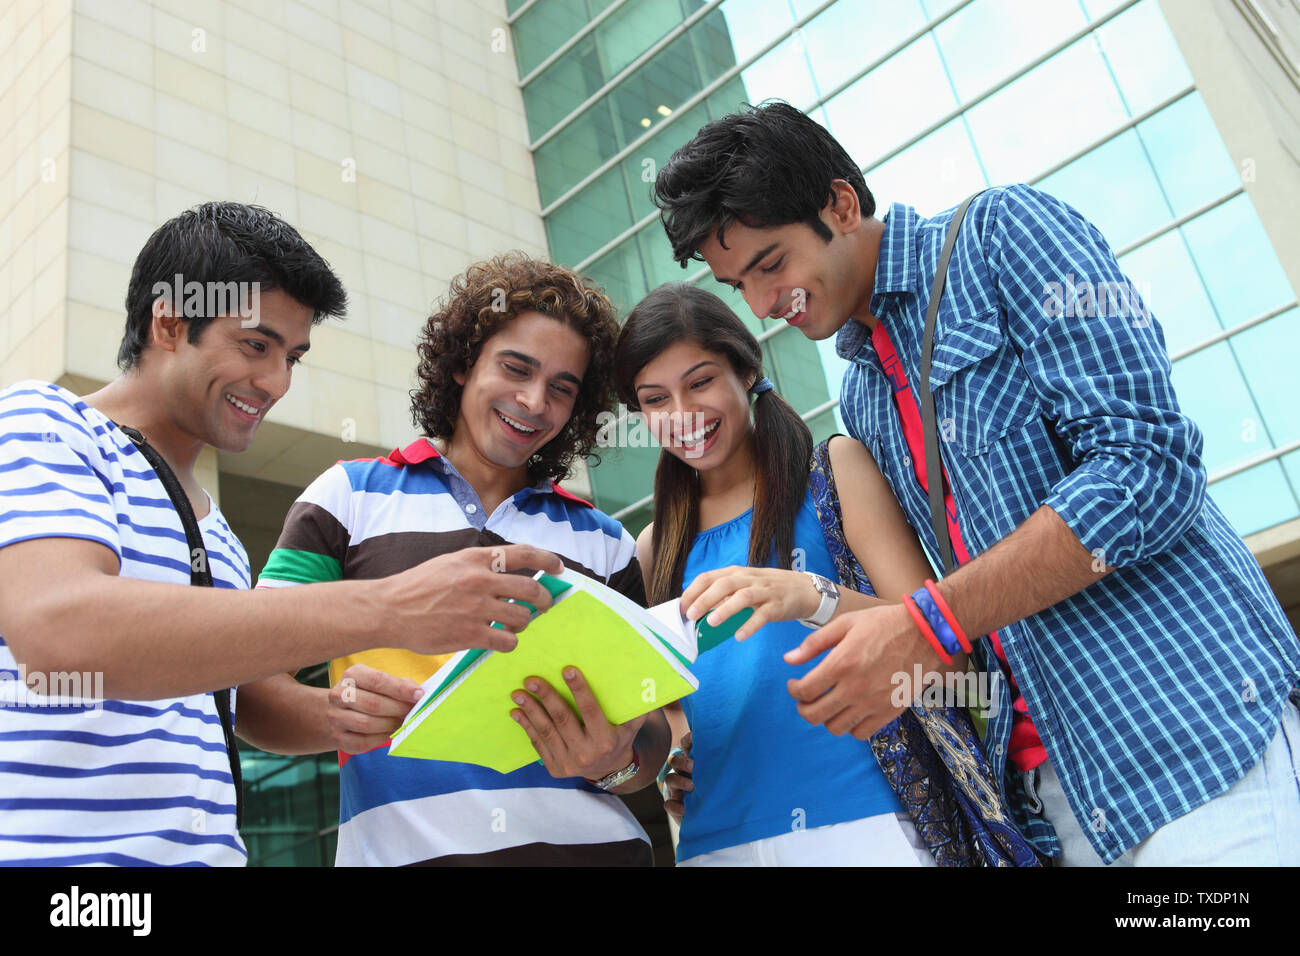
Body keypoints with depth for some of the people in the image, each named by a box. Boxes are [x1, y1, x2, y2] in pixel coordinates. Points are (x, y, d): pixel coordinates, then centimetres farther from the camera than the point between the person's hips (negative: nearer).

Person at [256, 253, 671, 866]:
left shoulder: (604, 542, 14)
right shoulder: (349, 496, 8)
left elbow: (651, 734, 11)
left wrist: (617, 761, -12)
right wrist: (331, 713, -19)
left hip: (592, 842, 2)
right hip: (404, 847, -2)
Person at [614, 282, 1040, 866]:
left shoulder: (833, 468, 2)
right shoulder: (655, 550, 12)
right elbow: (667, 727, 13)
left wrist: (814, 596, -24)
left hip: (863, 824, -3)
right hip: (716, 842, 3)